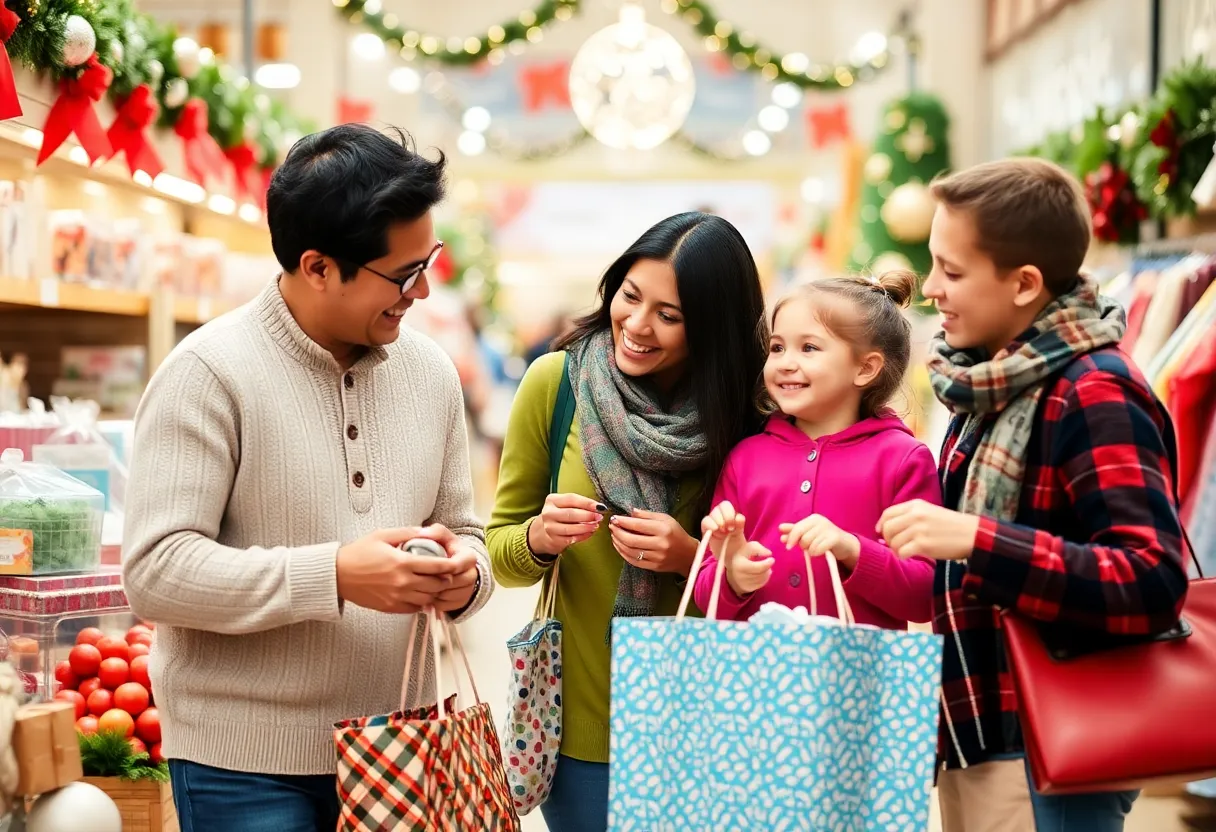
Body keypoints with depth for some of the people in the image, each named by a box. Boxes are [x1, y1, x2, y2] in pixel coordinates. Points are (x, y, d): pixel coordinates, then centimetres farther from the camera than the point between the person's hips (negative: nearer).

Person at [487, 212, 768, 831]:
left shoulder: (751, 413, -9)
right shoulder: (555, 383, -8)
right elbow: (500, 554, -1)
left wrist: (695, 558, -18)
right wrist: (539, 538, -22)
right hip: (582, 725, 0)